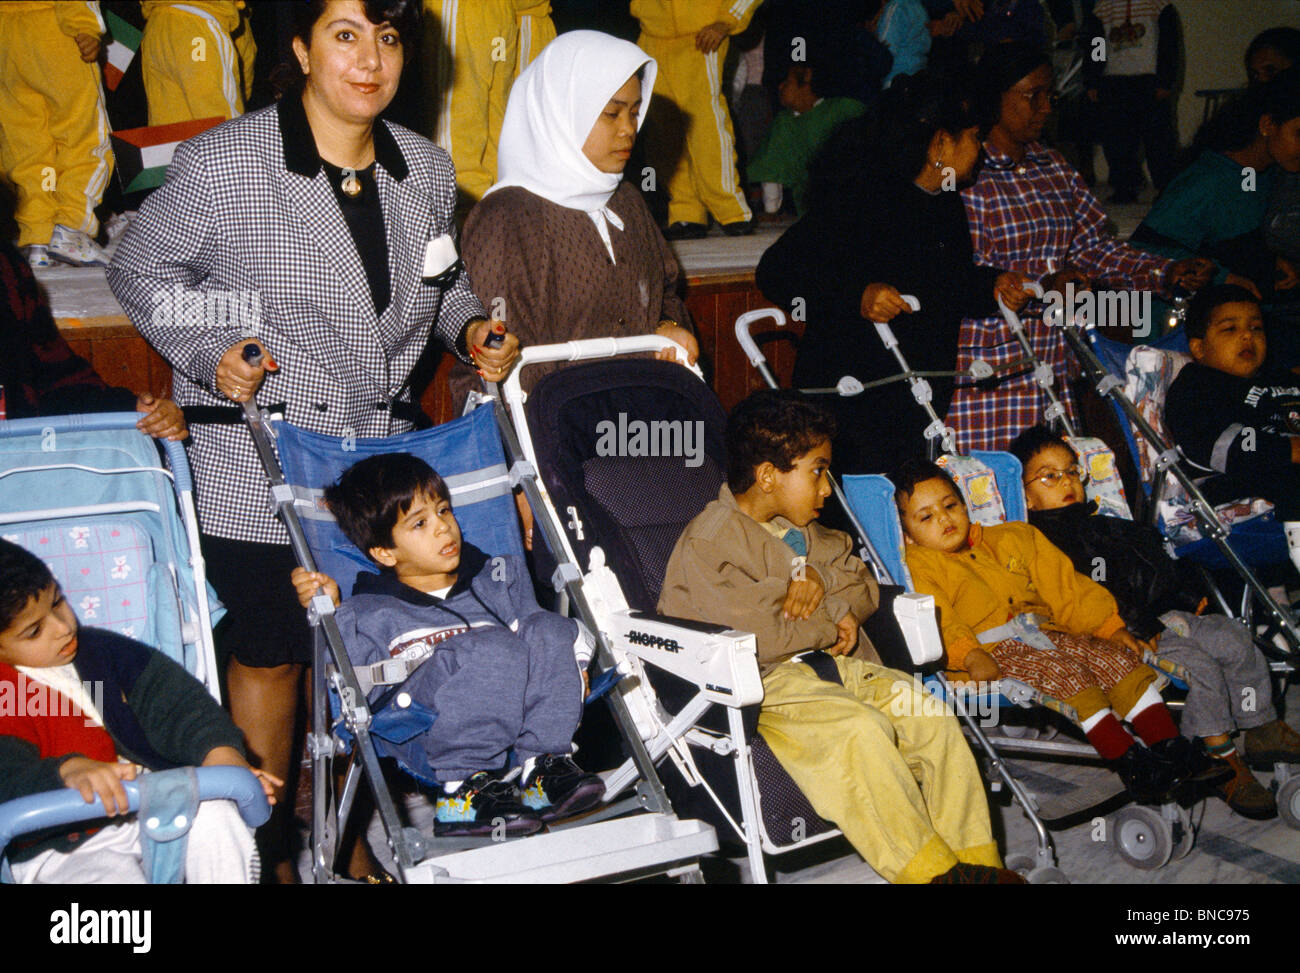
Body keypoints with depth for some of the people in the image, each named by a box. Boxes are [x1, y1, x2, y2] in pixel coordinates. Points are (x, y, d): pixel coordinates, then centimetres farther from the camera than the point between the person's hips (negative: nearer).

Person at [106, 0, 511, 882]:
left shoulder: (427, 170, 4)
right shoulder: (222, 164, -13)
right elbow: (140, 270, -2)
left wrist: (473, 328, 0)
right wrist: (211, 352, -17)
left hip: (380, 463, 5)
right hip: (262, 468, -5)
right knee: (269, 654, 7)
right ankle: (266, 844, 26)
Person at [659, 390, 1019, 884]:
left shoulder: (802, 533, 18)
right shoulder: (707, 544, -13)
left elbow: (864, 587, 19)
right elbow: (758, 635, -23)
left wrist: (822, 580, -4)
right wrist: (831, 624, -8)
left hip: (824, 663, 9)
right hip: (759, 685, -9)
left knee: (931, 713, -9)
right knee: (861, 728, -31)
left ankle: (975, 857, -5)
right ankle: (927, 867, -24)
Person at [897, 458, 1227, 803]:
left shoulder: (1012, 538, 22)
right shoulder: (921, 565, 6)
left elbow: (1066, 586, 20)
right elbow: (938, 620, -10)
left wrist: (1111, 627, 10)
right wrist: (971, 656, -27)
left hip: (1046, 632, 6)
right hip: (994, 650, -6)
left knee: (1118, 659, -14)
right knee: (1067, 672, -28)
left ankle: (1170, 746, -15)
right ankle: (1129, 764, -29)